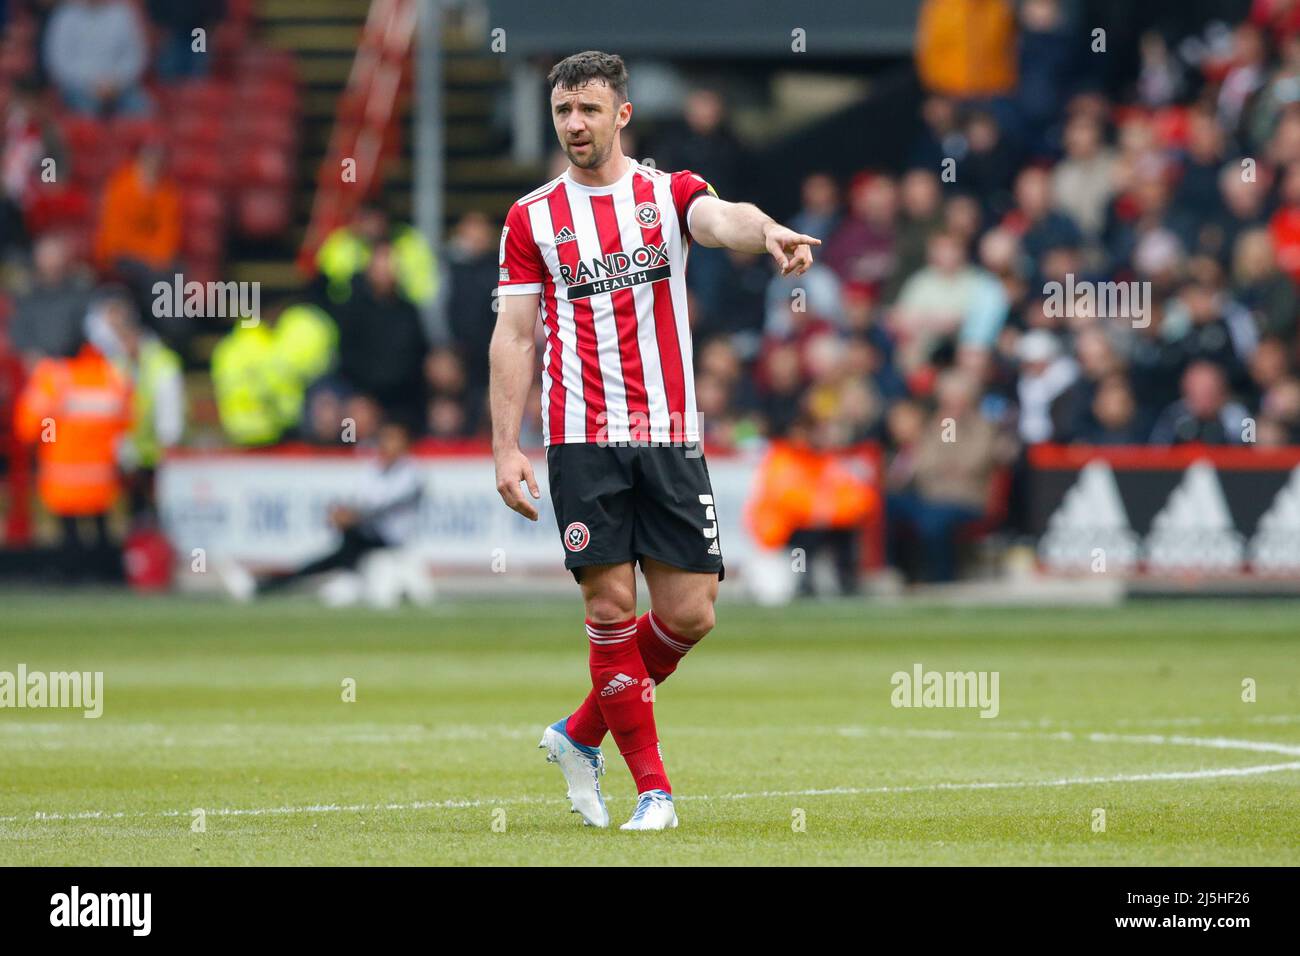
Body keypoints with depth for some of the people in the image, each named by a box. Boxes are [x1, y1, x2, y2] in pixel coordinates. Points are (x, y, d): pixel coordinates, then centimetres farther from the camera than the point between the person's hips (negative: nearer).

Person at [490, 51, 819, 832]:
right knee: (611, 608, -7)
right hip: (583, 440, -1)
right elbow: (514, 337, 5)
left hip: (670, 437, 1)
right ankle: (652, 785, 2)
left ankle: (582, 735, 19)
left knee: (689, 613, -3)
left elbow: (722, 219, -17)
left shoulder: (670, 193, 6)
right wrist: (506, 447, -4)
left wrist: (768, 233, -41)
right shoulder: (533, 218, 6)